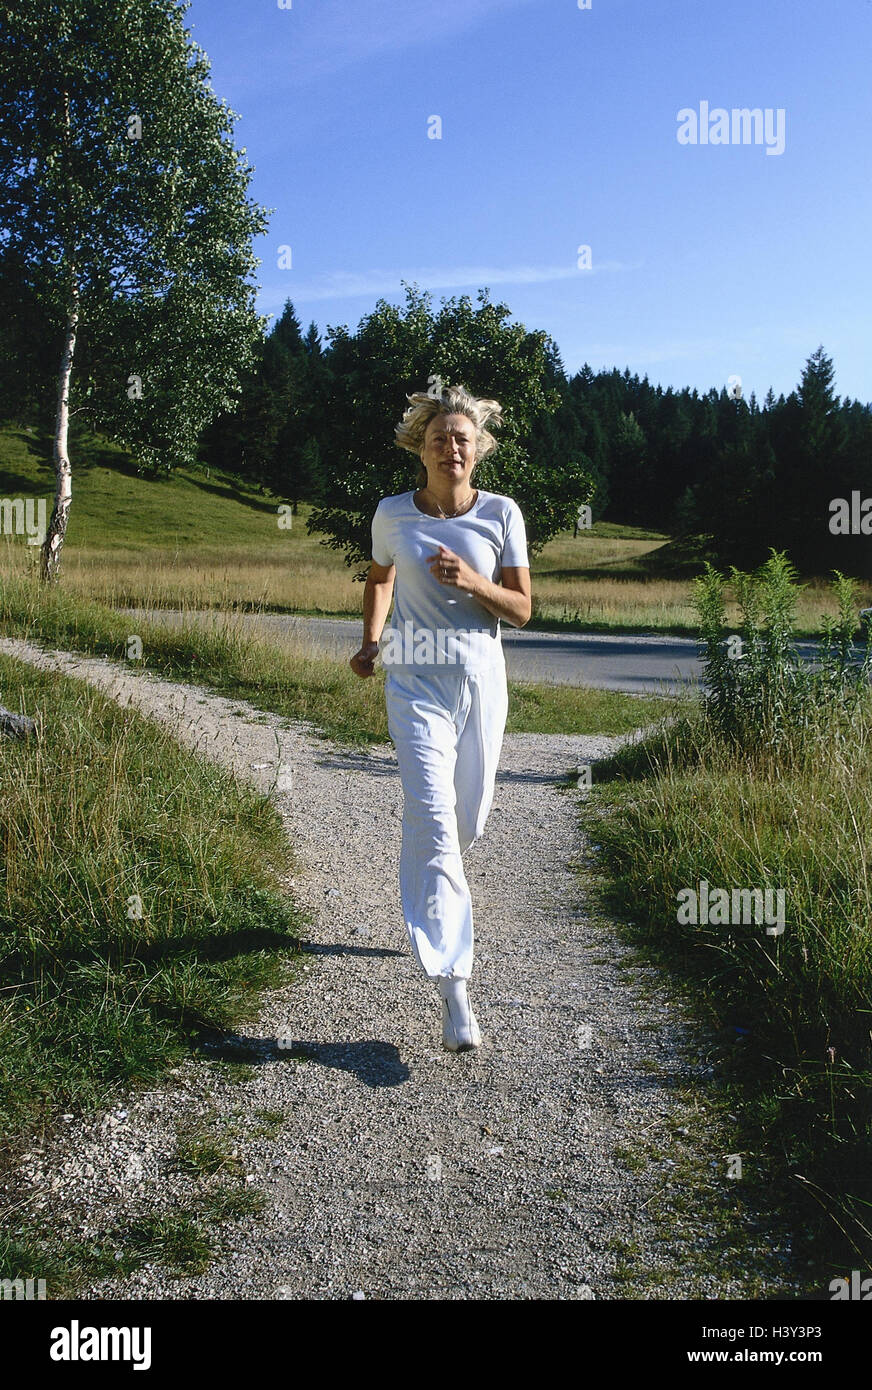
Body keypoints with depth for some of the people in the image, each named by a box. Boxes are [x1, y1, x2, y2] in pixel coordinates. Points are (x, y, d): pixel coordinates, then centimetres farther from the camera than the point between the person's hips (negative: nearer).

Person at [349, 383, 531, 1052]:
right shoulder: (393, 514, 0)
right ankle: (453, 987, -17)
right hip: (417, 684, -2)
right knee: (434, 823, -15)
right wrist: (371, 643, 6)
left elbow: (522, 609, -1)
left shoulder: (501, 513, -1)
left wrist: (473, 583, -18)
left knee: (466, 821, 14)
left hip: (482, 683, 2)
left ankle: (431, 890, 50)